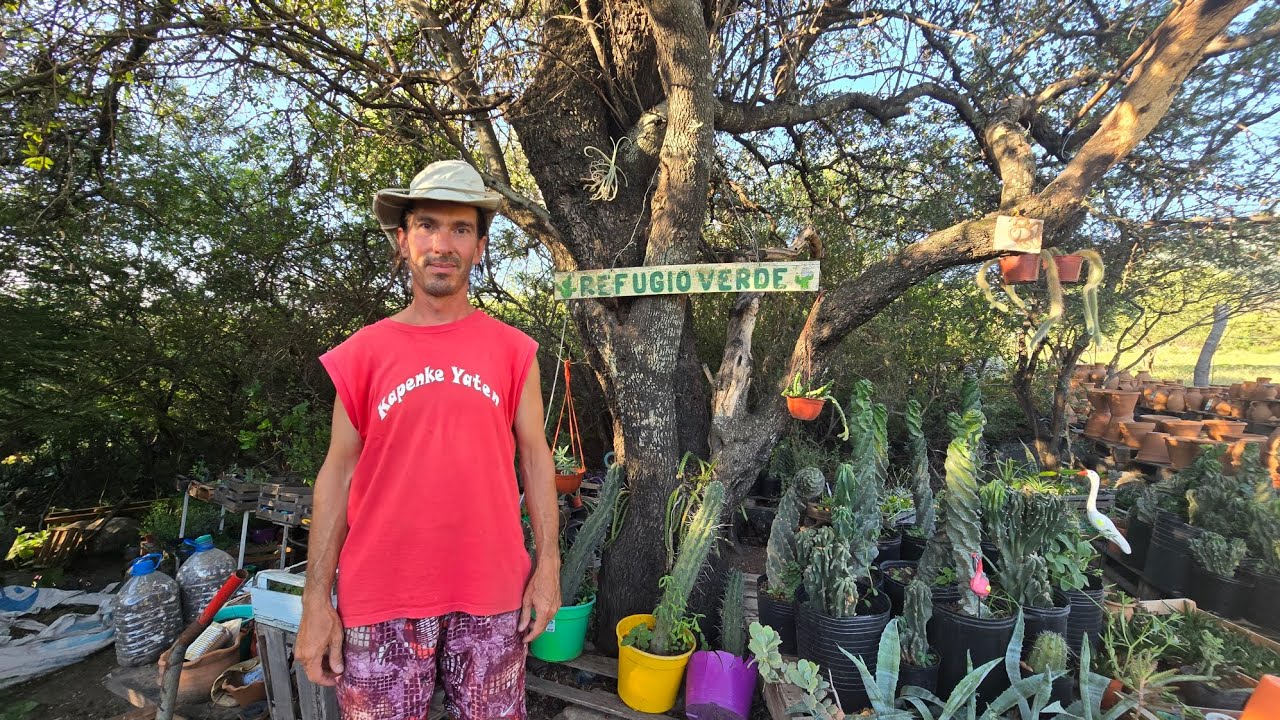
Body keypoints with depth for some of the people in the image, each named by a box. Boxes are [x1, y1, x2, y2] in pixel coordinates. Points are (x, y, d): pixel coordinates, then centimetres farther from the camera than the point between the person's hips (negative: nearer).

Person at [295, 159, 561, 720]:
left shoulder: (513, 351, -2)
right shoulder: (364, 352, -3)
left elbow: (535, 459, 2)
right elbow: (338, 474, 0)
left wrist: (548, 565, -1)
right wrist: (316, 599, -1)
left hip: (492, 595, 1)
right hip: (383, 599, 0)